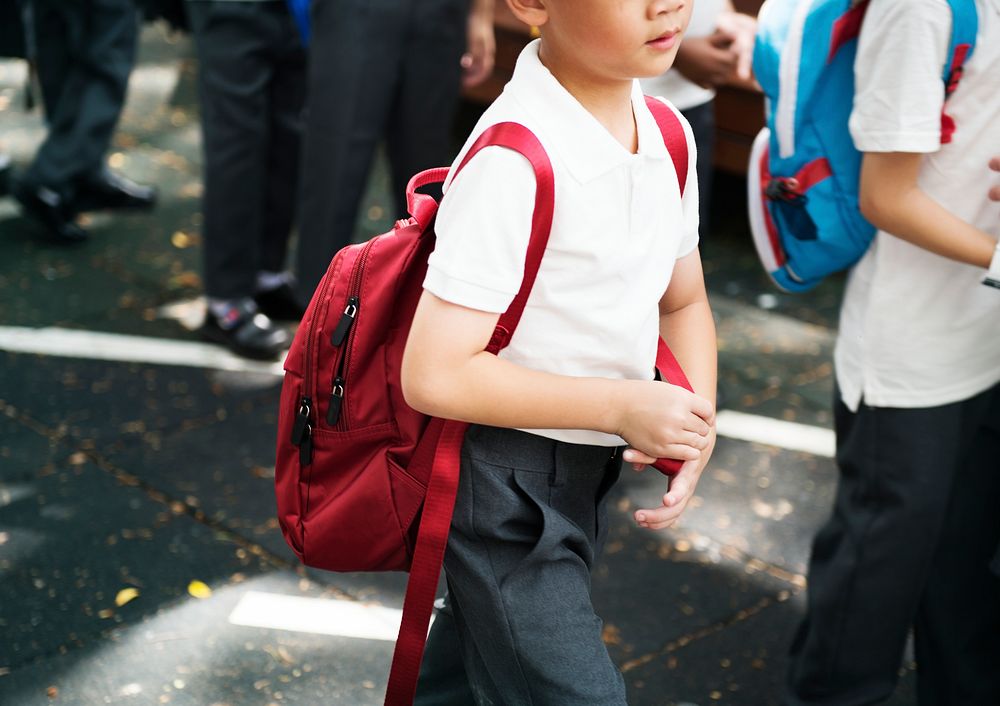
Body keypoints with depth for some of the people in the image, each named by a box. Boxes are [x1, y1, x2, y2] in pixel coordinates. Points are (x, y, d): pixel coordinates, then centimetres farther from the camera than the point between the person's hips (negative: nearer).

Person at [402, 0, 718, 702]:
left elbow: (684, 302, 11)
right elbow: (434, 375, -28)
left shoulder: (667, 137, -2)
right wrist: (621, 405, -25)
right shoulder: (511, 164, -27)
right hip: (502, 479, -8)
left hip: (589, 471, 8)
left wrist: (696, 418, -8)